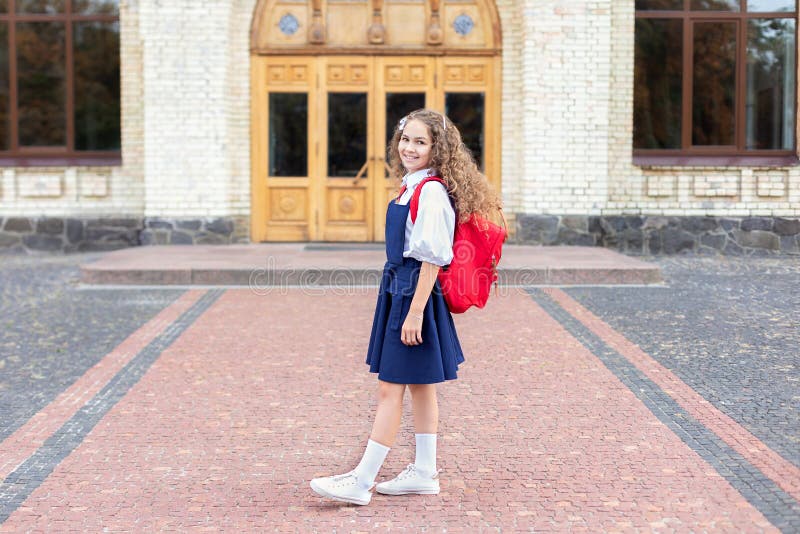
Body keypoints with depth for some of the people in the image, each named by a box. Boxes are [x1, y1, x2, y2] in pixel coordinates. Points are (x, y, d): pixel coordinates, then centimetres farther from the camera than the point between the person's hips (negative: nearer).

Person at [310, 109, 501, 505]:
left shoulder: (431, 192, -18)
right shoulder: (412, 187, 12)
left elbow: (432, 258, -21)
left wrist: (415, 311, -21)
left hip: (414, 294, -10)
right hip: (399, 290, 10)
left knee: (390, 388, -5)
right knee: (419, 385, 14)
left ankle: (361, 482, 0)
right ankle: (423, 473, 23)